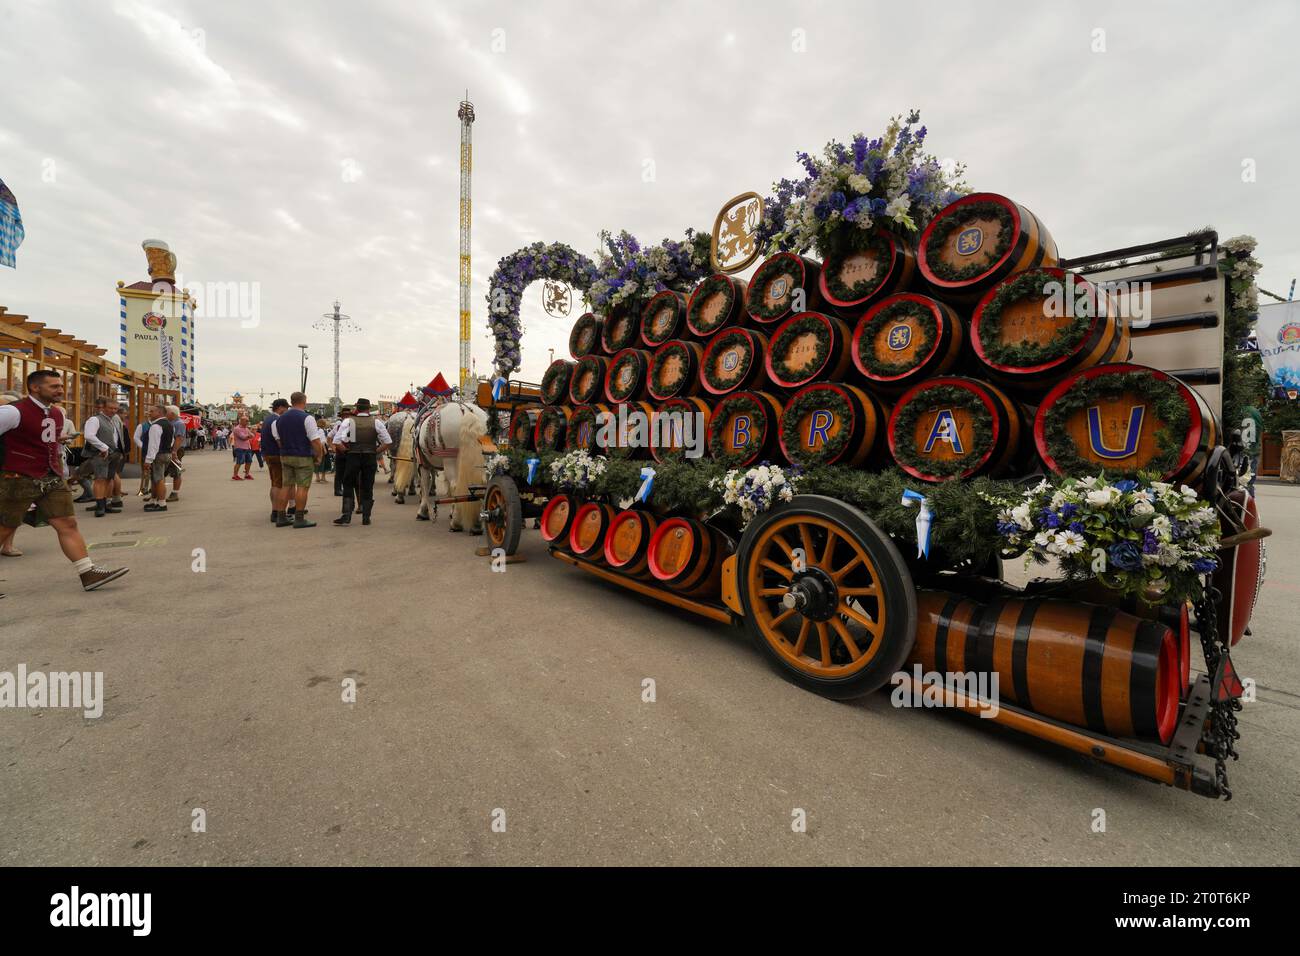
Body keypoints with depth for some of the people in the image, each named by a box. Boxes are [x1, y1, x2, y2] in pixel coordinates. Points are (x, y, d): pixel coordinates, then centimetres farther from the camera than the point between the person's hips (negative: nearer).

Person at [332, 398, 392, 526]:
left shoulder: (348, 421, -2)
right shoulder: (376, 422, 1)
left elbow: (337, 441, -10)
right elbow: (388, 442, -2)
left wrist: (347, 451, 4)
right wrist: (376, 452, 6)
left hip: (352, 457, -1)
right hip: (370, 458, 1)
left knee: (348, 487, 9)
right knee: (367, 488, 9)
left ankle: (346, 516, 1)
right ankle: (366, 517, 11)